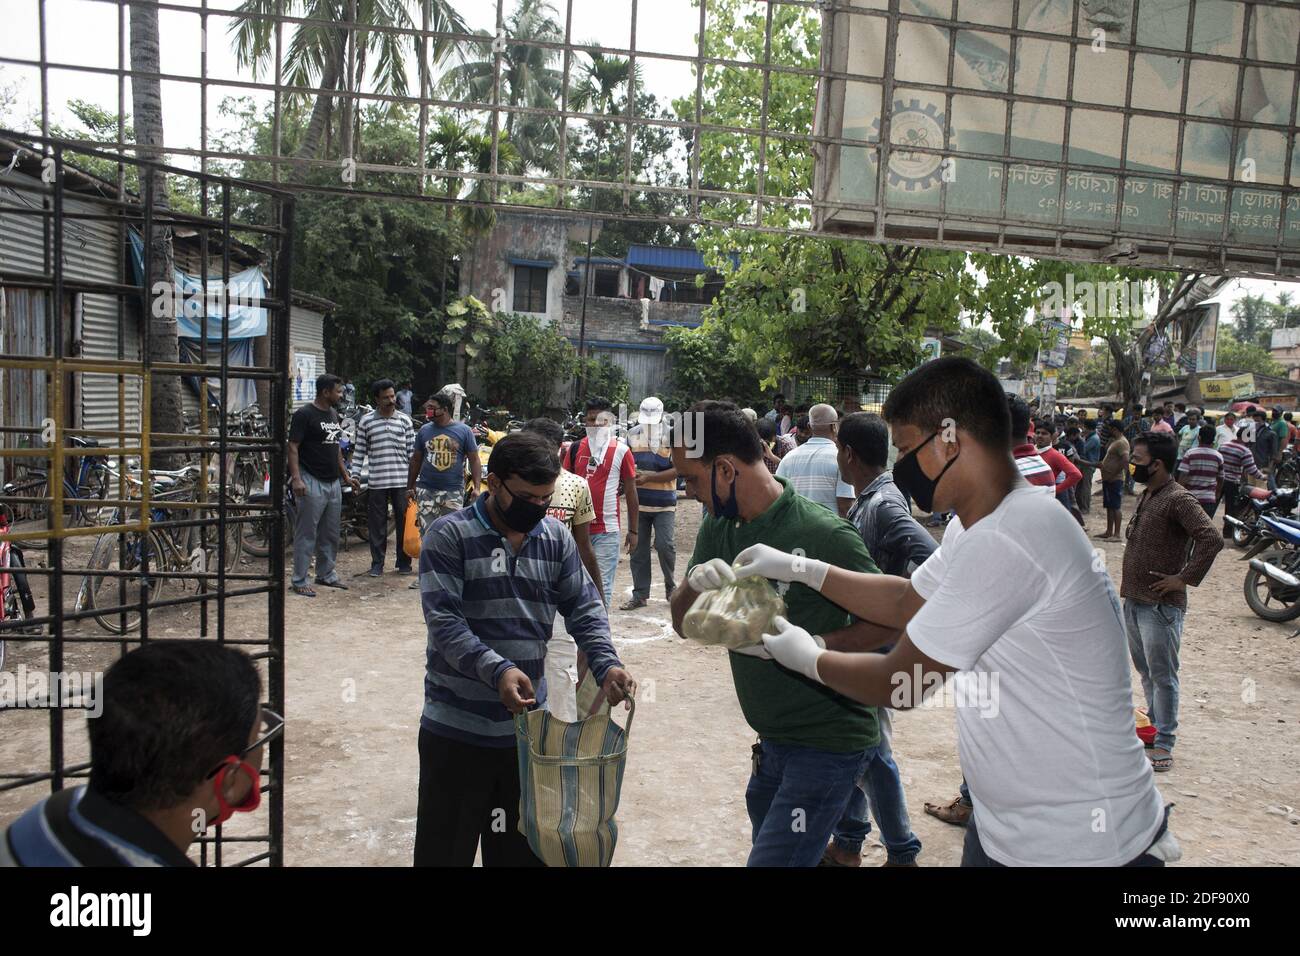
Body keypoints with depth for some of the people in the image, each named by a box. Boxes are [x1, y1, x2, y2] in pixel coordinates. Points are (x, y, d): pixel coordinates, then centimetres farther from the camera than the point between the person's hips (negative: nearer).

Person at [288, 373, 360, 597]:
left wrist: (346, 476, 19)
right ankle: (299, 581, 3)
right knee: (306, 534, -3)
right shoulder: (304, 414, -9)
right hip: (312, 482, -8)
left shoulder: (334, 415, 15)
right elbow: (293, 447, -14)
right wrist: (296, 478, -23)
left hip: (333, 482, 8)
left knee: (330, 534, 13)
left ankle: (326, 574, 25)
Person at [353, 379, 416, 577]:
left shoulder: (405, 420, 5)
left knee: (404, 522, 6)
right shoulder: (366, 421, 3)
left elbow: (412, 451, 7)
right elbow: (359, 451, 6)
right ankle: (377, 563, 16)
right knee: (376, 524, 6)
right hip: (376, 481, 0)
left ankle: (404, 562, 18)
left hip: (402, 481, 1)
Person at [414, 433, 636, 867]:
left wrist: (606, 664, -16)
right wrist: (496, 670, -32)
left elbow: (584, 608, 2)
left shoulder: (557, 538, 4)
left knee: (522, 848, 18)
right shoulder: (449, 535, -10)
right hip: (457, 728, -4)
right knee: (446, 847, 10)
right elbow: (444, 621, -18)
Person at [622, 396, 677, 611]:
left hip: (664, 503, -3)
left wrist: (648, 477, -20)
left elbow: (677, 469, -12)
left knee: (665, 545, -9)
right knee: (638, 549, 6)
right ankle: (640, 594, 16)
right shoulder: (633, 435, 6)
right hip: (637, 502, 4)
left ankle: (671, 586, 16)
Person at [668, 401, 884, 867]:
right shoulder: (718, 526, 1)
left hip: (827, 744, -7)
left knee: (772, 858, -9)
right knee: (765, 844, 21)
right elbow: (682, 622, 3)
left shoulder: (823, 534, -21)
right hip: (772, 741, 7)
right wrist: (695, 582, -19)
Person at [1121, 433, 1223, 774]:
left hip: (1161, 605, -9)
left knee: (1162, 675, -1)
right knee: (1145, 671, 18)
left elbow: (1212, 539, -26)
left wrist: (1184, 578, -22)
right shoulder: (1145, 497, 13)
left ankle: (1164, 744, 8)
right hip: (1133, 599, 9)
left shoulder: (1178, 499, -16)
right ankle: (1154, 726, 32)